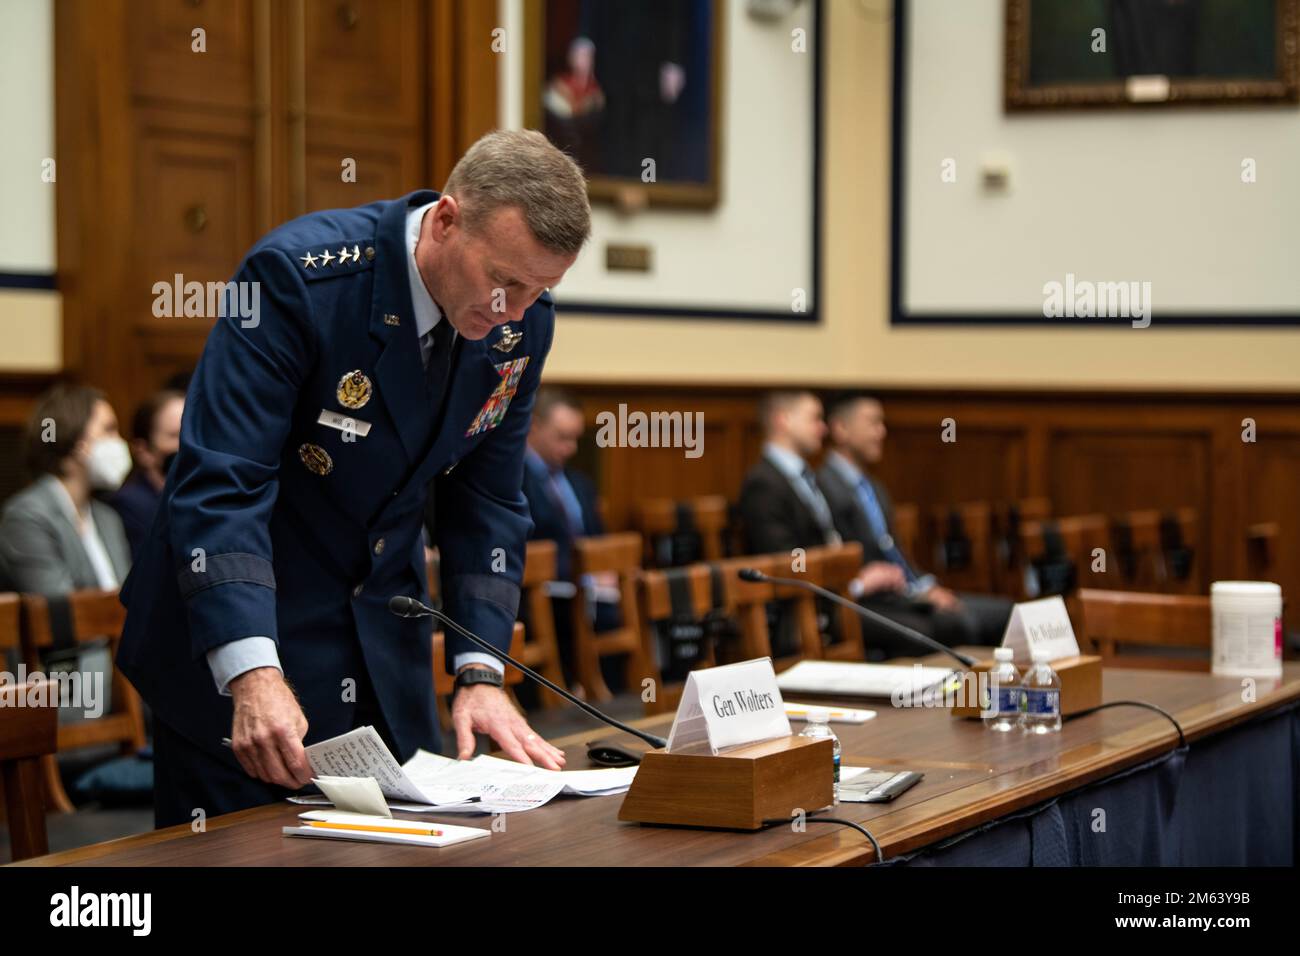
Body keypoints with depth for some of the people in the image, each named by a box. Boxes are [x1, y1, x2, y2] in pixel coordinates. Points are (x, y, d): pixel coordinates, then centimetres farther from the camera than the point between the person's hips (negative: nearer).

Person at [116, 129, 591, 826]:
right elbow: (219, 482, -28)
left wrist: (479, 672, -8)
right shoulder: (299, 274, -24)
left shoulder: (522, 323, -6)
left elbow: (486, 500, 2)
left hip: (384, 648, 6)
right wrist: (253, 673, -38)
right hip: (232, 634, -5)